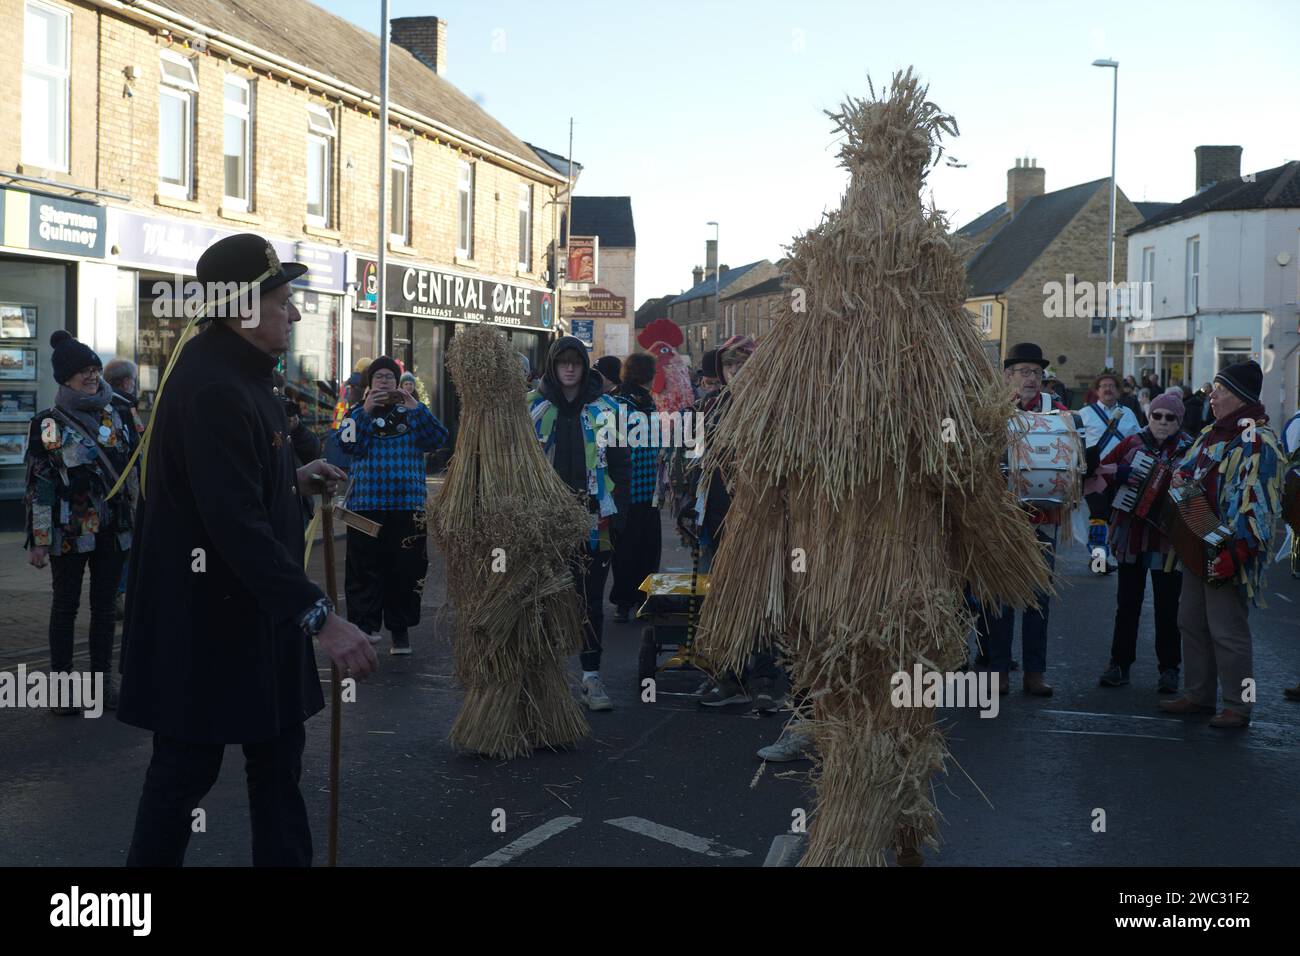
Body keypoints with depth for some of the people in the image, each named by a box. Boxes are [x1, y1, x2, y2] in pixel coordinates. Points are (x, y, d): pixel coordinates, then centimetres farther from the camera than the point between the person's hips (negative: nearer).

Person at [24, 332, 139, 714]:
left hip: (113, 530, 4)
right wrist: (38, 540, -11)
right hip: (70, 532, -4)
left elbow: (137, 464, 13)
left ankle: (103, 678, 19)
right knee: (65, 605, 6)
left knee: (105, 604, 10)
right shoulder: (48, 424, -5)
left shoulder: (116, 416, 7)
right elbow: (39, 485, -7)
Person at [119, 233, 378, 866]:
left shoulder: (236, 372, 10)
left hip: (251, 607, 10)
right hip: (205, 620, -10)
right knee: (187, 765, 5)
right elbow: (237, 525, -32)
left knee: (277, 755, 15)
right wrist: (319, 617, -35)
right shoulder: (213, 389, -24)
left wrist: (293, 480, 11)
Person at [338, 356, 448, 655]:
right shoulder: (357, 412, 12)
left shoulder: (412, 412, 13)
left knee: (405, 568, 2)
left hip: (408, 504, 0)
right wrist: (366, 412, -13)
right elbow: (347, 445, -6)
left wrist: (416, 407, -11)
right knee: (364, 568, -3)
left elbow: (438, 440, -3)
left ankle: (400, 628, 11)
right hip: (366, 503, 0)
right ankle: (365, 624, 1)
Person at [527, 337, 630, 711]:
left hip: (592, 519, 0)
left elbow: (620, 464, 5)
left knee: (591, 599, 4)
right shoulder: (533, 407, 6)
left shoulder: (605, 409, 5)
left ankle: (592, 676, 10)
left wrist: (618, 513, -2)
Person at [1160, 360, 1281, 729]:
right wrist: (1178, 480, 6)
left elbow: (1256, 506, -23)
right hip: (1197, 548, 10)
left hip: (1228, 556, -10)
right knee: (1191, 623, 15)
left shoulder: (1257, 442, -17)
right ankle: (1198, 695, 27)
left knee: (1227, 632, -4)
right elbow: (1186, 472, 29)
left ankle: (1238, 706, 7)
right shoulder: (1211, 434, 13)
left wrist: (1232, 554, -26)